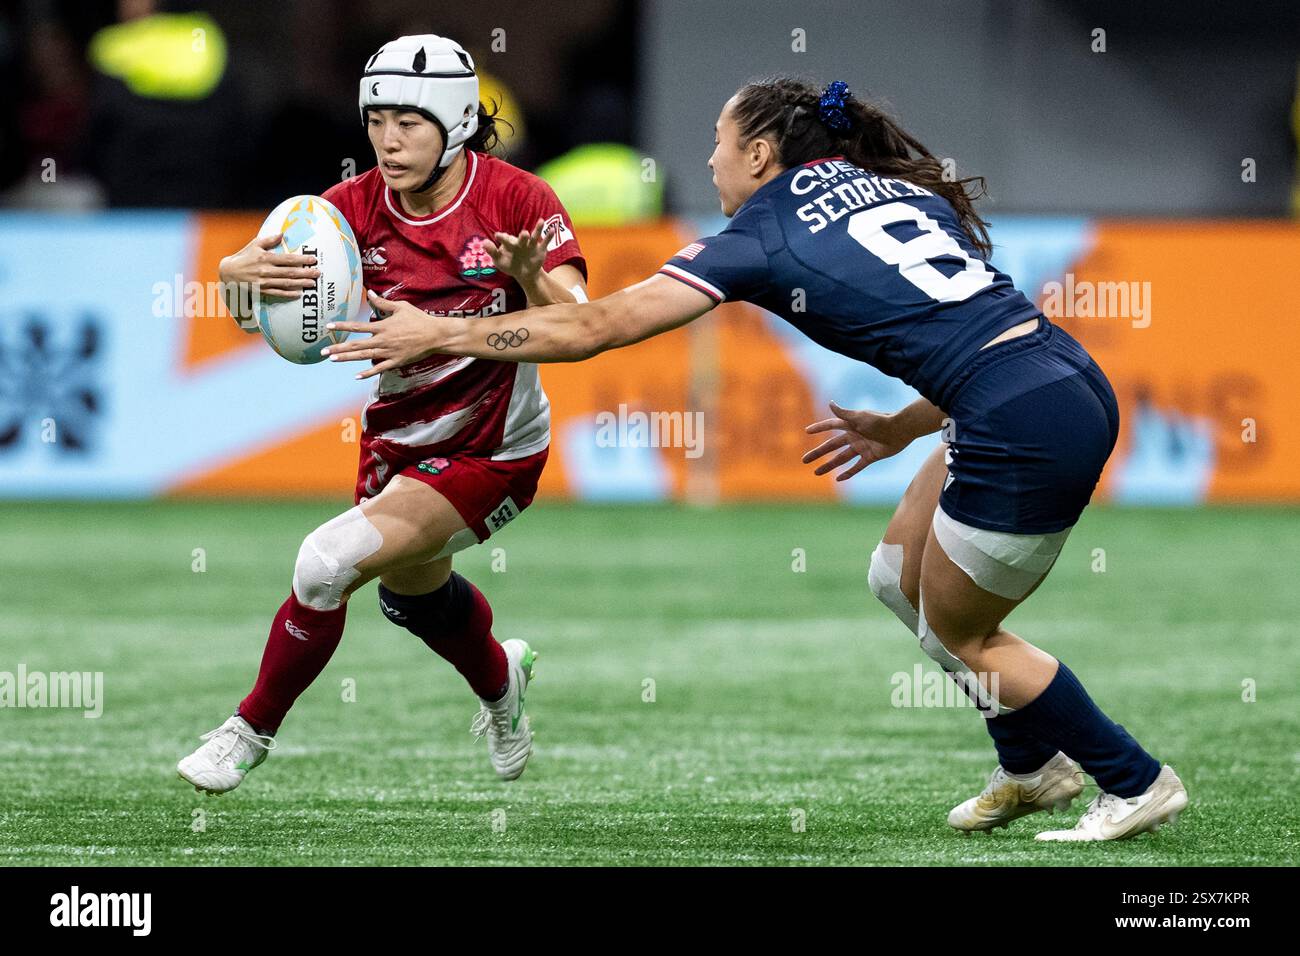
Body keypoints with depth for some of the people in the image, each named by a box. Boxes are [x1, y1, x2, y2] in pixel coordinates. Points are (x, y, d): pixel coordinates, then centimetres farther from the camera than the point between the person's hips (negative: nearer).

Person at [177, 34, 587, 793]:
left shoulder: (515, 198, -20)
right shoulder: (360, 205, -10)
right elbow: (244, 268, -21)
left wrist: (530, 277, -48)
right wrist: (245, 270, -45)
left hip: (492, 452, -6)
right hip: (398, 435, 6)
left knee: (331, 563, -22)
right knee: (412, 591, 28)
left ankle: (252, 732, 0)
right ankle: (501, 681, 62)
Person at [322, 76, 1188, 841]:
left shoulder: (763, 238, -1)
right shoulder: (888, 185, 19)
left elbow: (594, 326, 1)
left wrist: (441, 334, 8)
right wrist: (904, 429, 25)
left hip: (1026, 430, -8)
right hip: (1067, 381, 8)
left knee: (957, 634, 13)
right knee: (900, 576, 23)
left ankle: (1137, 782, 21)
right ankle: (1034, 767, 32)